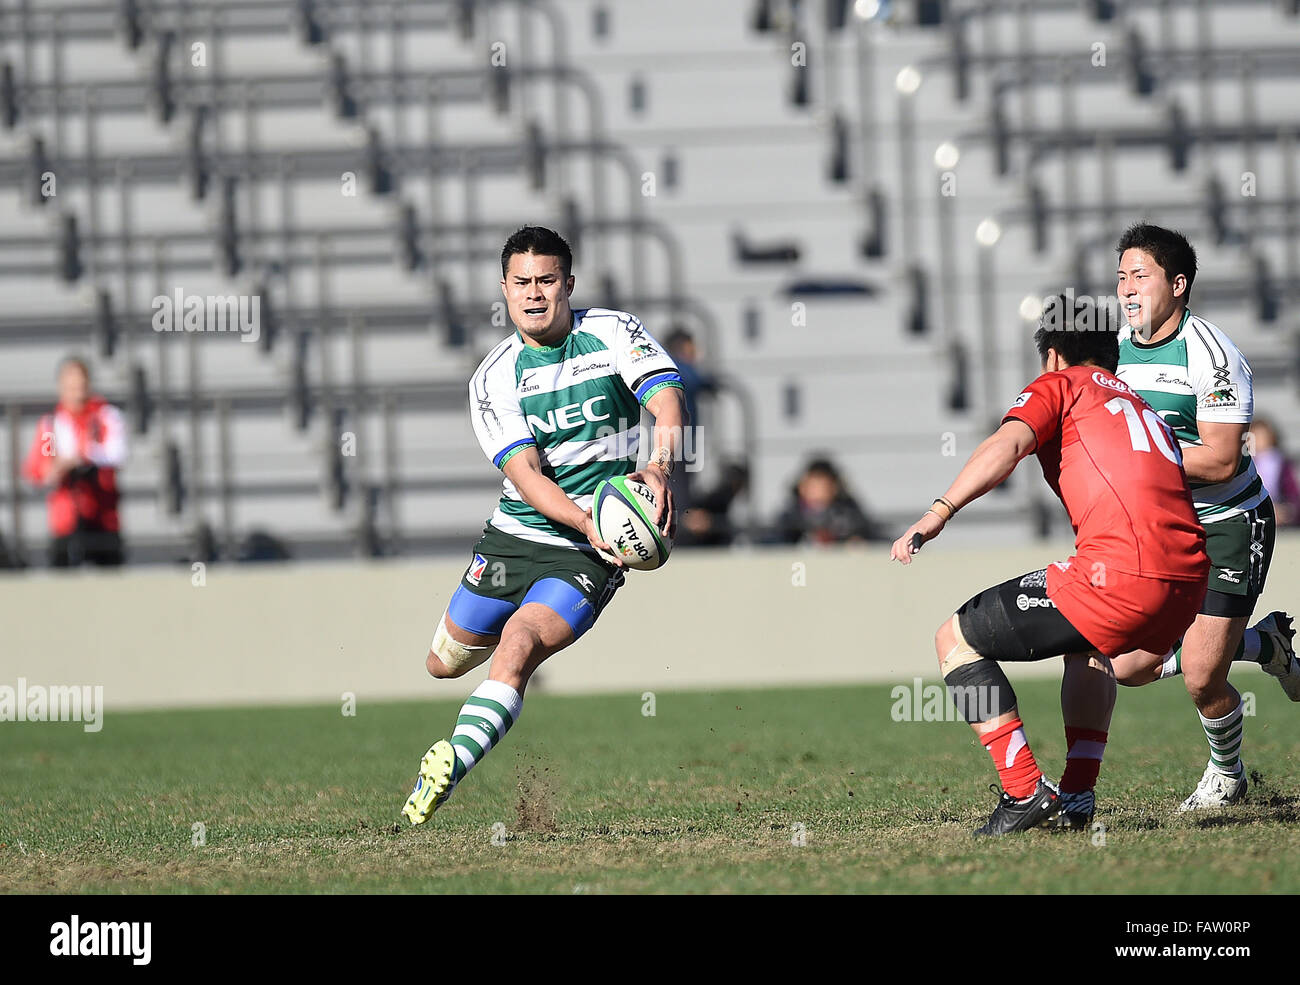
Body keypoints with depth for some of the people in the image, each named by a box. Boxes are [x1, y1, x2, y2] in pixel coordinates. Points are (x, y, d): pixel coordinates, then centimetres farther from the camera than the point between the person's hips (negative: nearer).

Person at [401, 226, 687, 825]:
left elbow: (665, 396, -19)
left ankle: (453, 764, -36)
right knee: (444, 663, 14)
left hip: (589, 554, -3)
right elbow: (524, 470, -16)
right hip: (513, 535, 3)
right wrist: (584, 518, -35)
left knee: (520, 642, -27)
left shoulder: (613, 332, -4)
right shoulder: (494, 378, -4)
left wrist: (660, 468, -40)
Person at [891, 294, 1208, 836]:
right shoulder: (1140, 407, 31)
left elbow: (1008, 444, -9)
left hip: (1121, 574, -8)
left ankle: (1026, 790, -5)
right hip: (1189, 583, 8)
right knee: (1086, 645, 40)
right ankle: (1078, 795, 28)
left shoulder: (1061, 385, 11)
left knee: (955, 640, 5)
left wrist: (937, 513, -18)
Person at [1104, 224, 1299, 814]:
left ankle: (1226, 775, 19)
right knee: (1128, 666, 1)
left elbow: (1220, 460, -24)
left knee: (1200, 678, -13)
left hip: (1230, 525, -7)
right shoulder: (1120, 345, 3)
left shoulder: (1210, 354, -20)